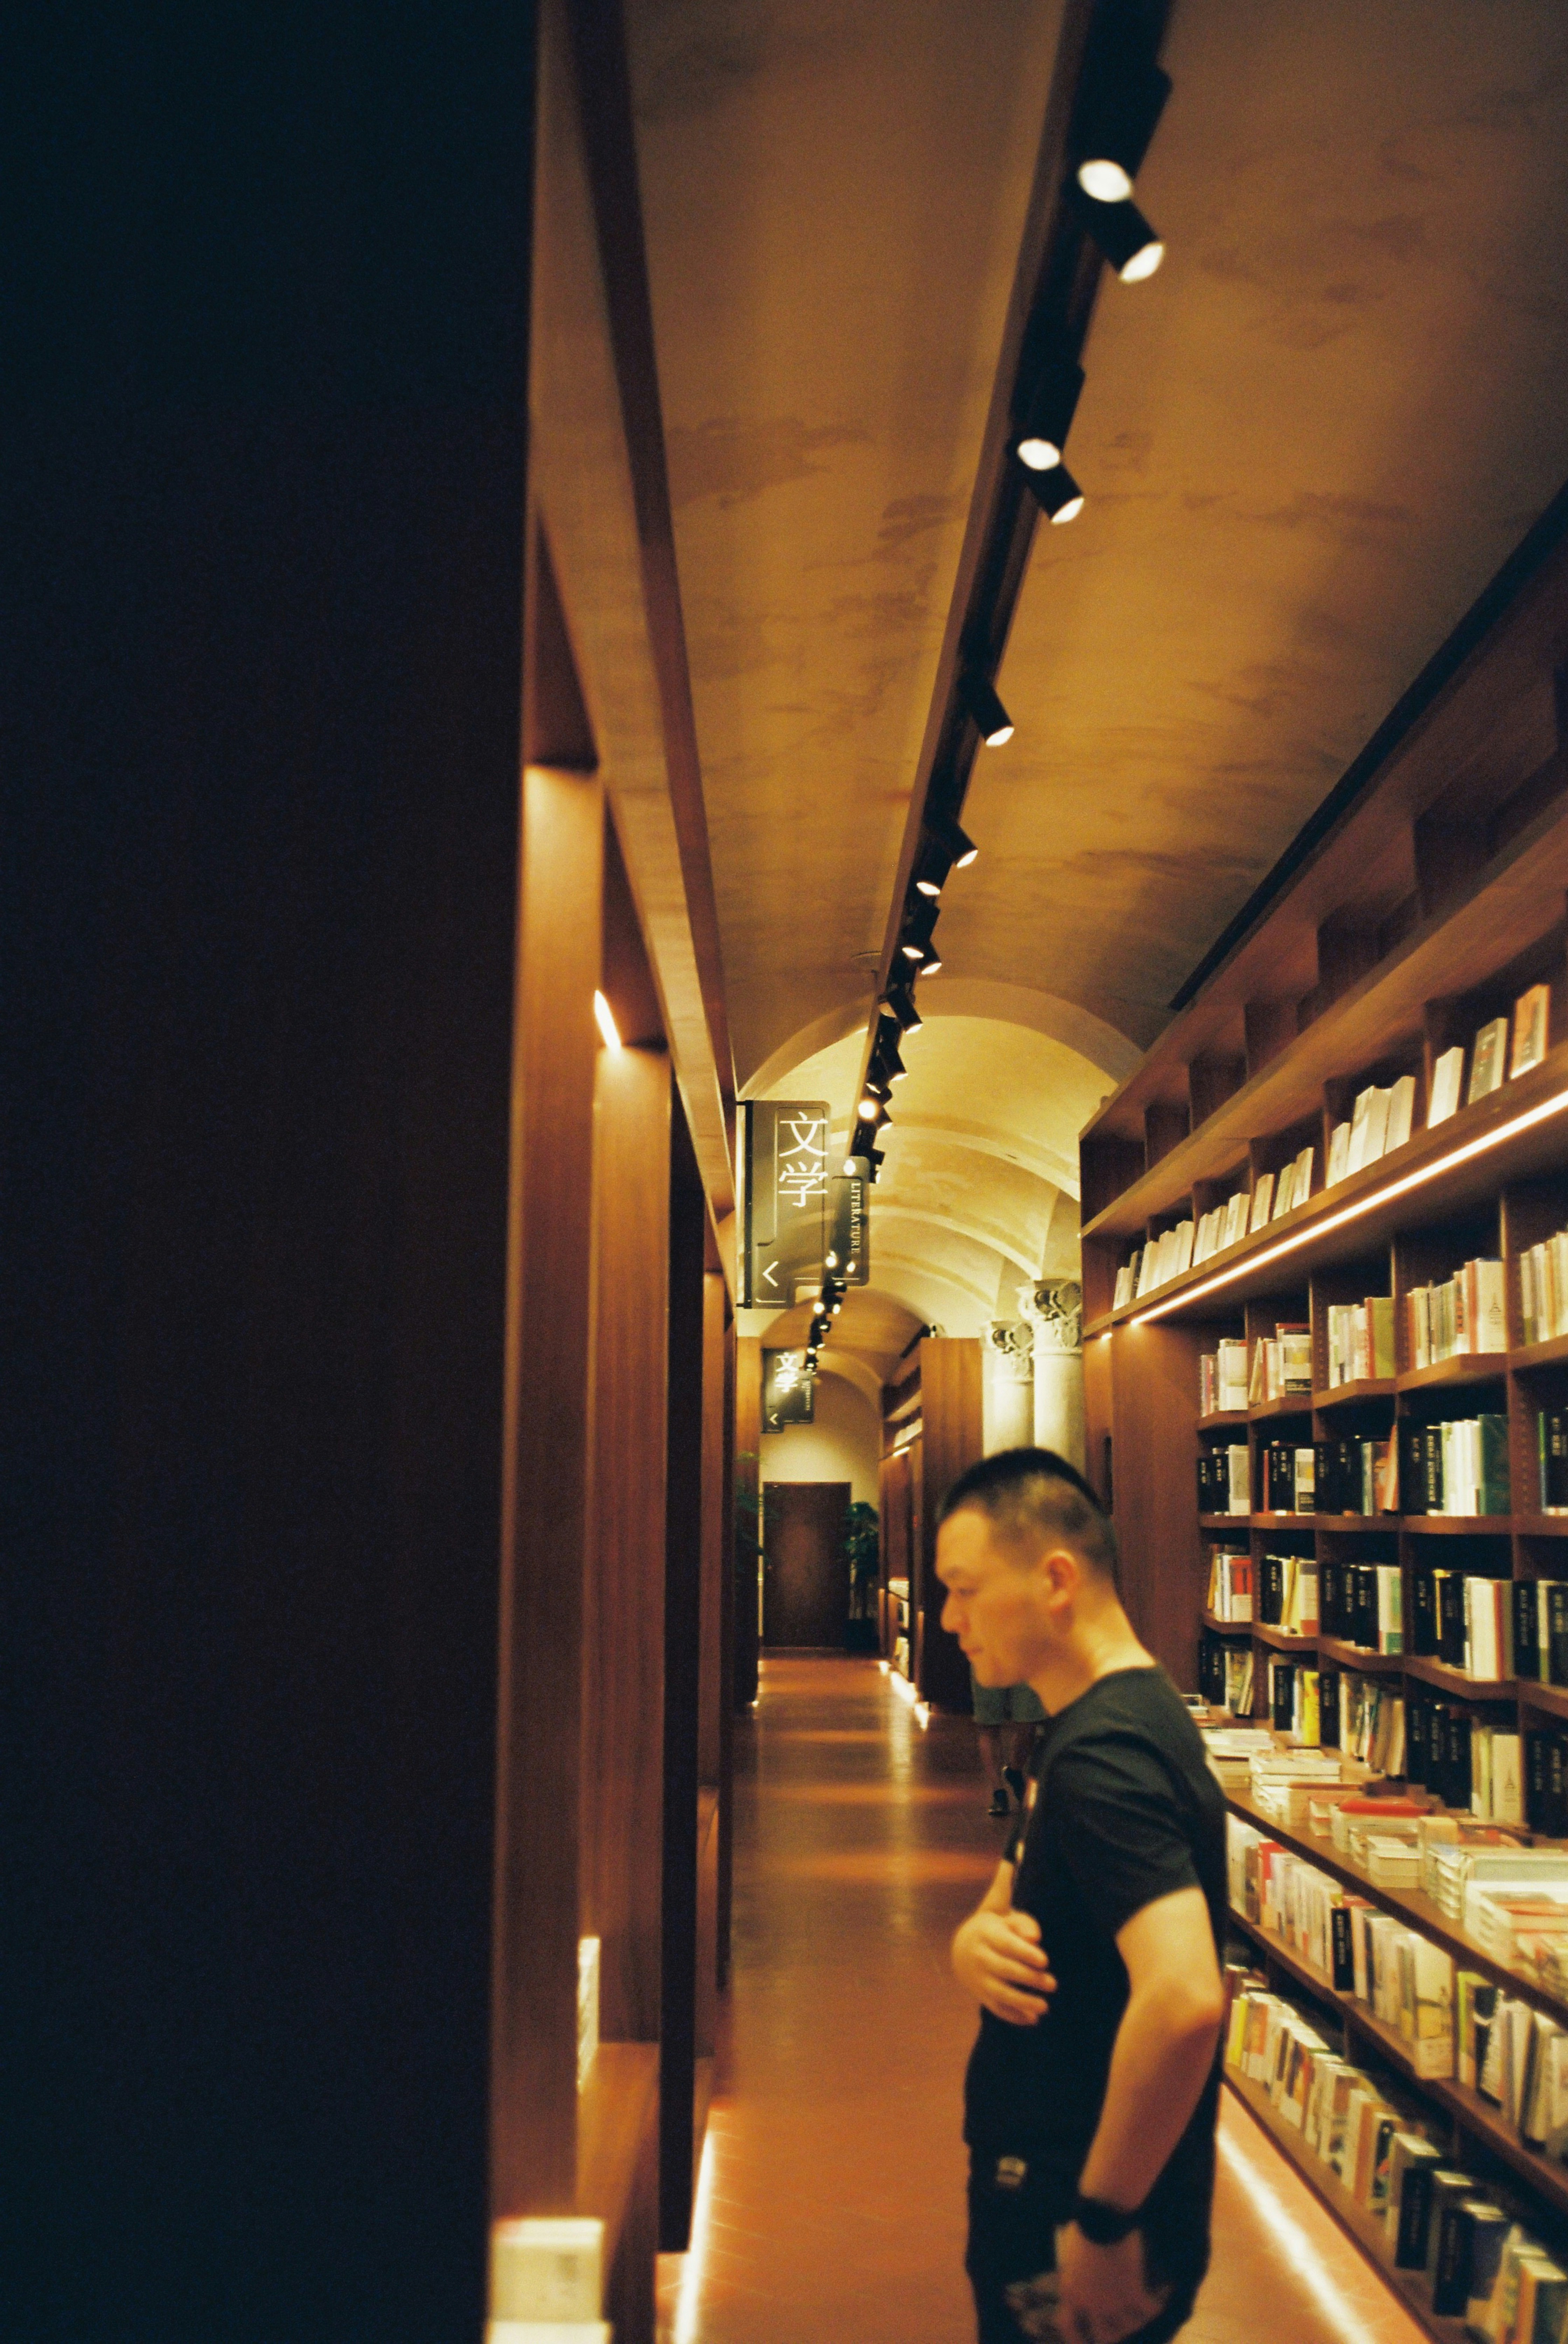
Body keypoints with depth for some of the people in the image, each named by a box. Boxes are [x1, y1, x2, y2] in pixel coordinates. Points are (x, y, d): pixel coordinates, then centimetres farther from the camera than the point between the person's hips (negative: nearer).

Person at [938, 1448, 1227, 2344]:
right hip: (1037, 2187, 9)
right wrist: (979, 1945, -12)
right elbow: (1010, 1899, 12)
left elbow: (1184, 1998, -37)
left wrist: (1104, 2224, -27)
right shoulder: (1083, 1729, 7)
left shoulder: (1103, 1756, -25)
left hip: (1078, 2242, -9)